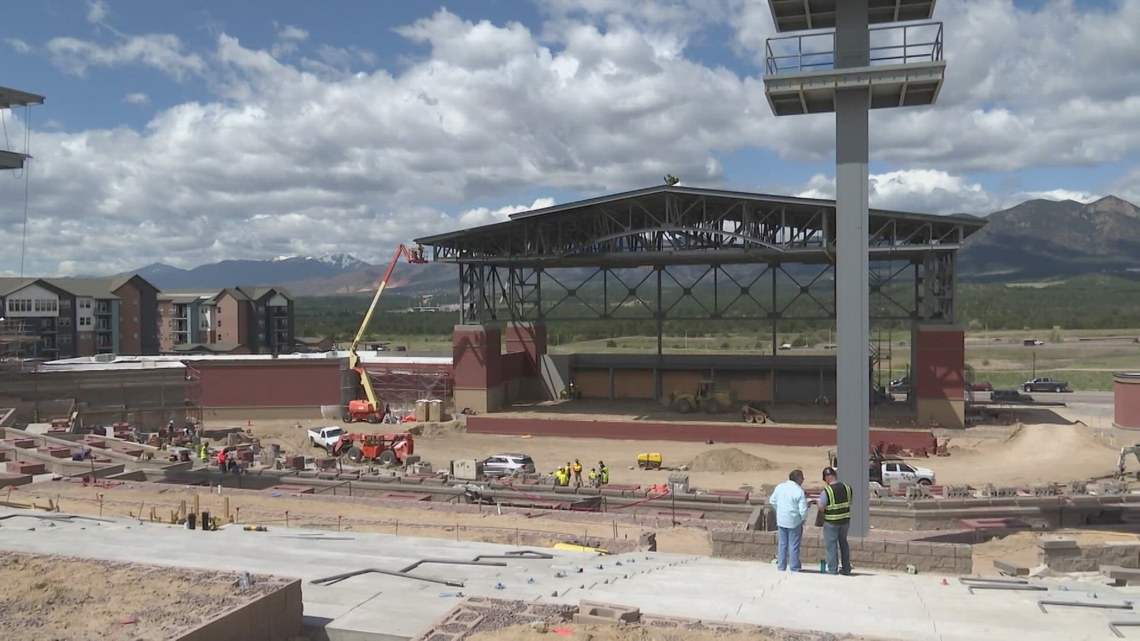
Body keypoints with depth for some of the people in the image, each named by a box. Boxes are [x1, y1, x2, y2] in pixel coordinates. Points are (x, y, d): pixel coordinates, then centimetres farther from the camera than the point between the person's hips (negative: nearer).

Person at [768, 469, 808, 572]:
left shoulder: (779, 487, 0)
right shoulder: (799, 491, -18)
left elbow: (772, 500, 9)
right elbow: (803, 510, -18)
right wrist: (803, 519, 1)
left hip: (781, 520, 5)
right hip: (794, 521, -5)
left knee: (782, 543, 15)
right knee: (794, 545, 8)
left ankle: (781, 565, 21)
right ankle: (794, 566, 17)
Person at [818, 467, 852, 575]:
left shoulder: (826, 491, -20)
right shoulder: (847, 488, -2)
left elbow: (821, 508, -18)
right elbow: (849, 503, 8)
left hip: (831, 522, -6)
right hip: (845, 520, 6)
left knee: (831, 545, 6)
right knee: (843, 543, 19)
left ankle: (833, 569, 10)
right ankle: (846, 568, 24)